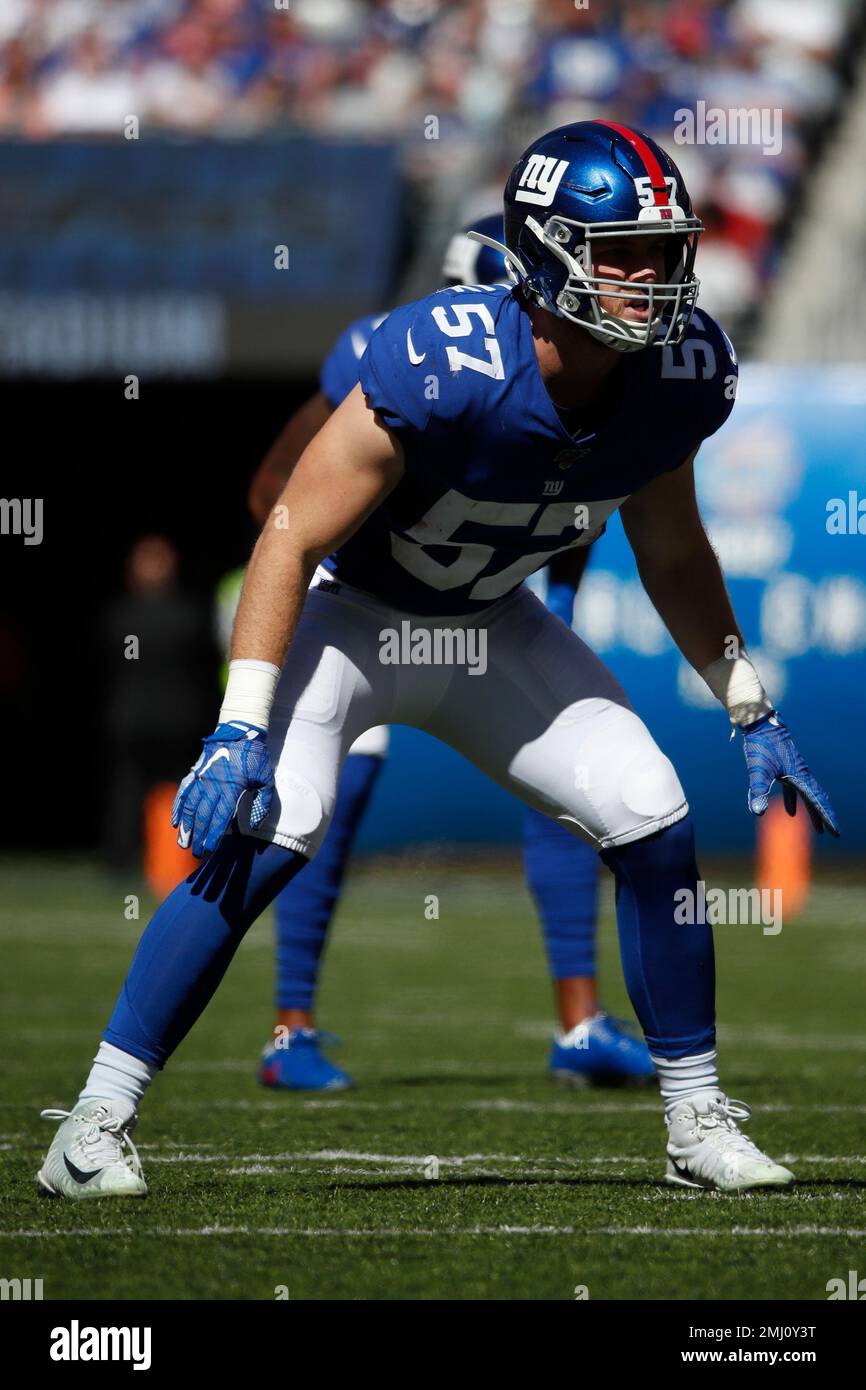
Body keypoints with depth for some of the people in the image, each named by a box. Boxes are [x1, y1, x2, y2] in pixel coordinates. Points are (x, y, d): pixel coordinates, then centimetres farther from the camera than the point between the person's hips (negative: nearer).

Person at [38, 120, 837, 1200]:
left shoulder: (678, 374, -15)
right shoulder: (442, 370, -34)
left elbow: (671, 553, 5)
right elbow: (291, 539, -27)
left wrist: (751, 713, 8)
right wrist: (239, 730, -32)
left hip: (487, 626, 6)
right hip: (349, 613, -6)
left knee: (653, 826, -4)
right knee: (263, 836, -25)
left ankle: (699, 1125, 13)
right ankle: (96, 1123, -18)